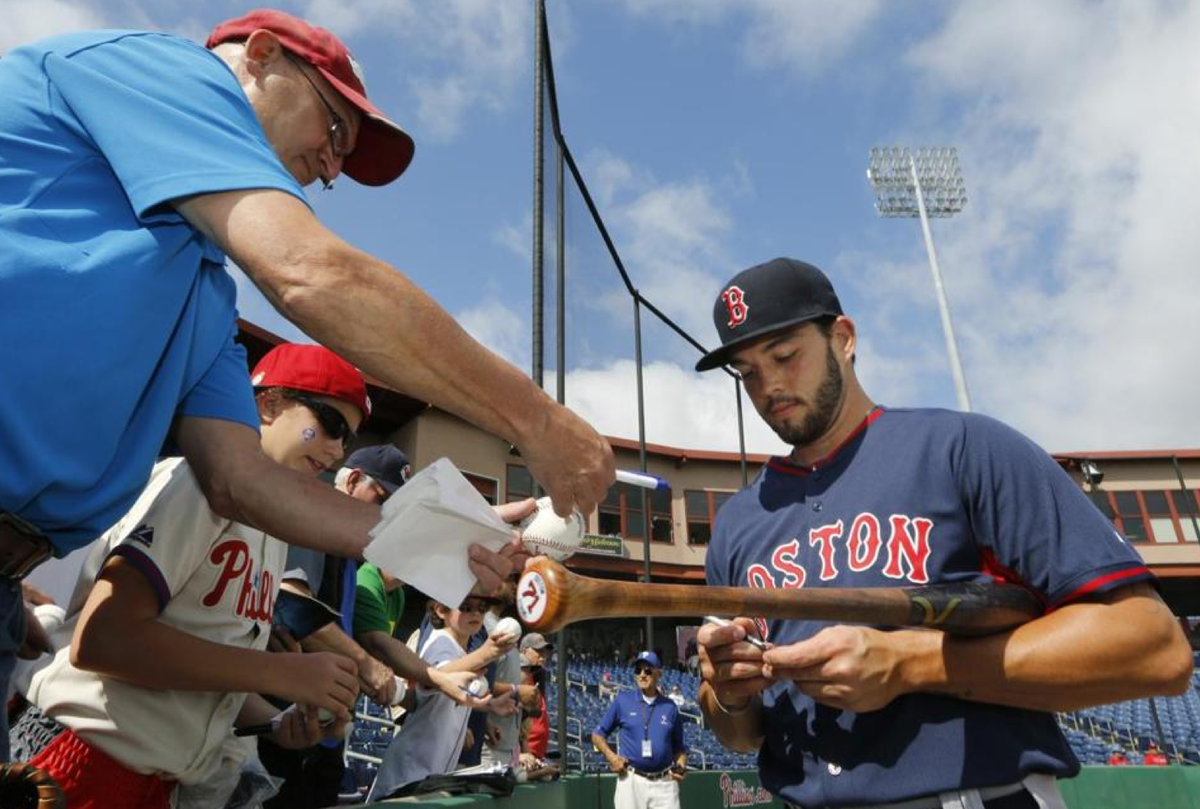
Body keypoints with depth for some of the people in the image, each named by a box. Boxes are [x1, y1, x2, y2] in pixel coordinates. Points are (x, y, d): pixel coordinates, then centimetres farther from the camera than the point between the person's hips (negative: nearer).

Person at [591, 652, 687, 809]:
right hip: (631, 780, -1)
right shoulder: (622, 701, 2)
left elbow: (678, 747, 15)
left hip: (664, 782, 1)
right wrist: (611, 756, -7)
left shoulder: (670, 707, 8)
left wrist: (681, 765, -5)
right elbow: (598, 734, 8)